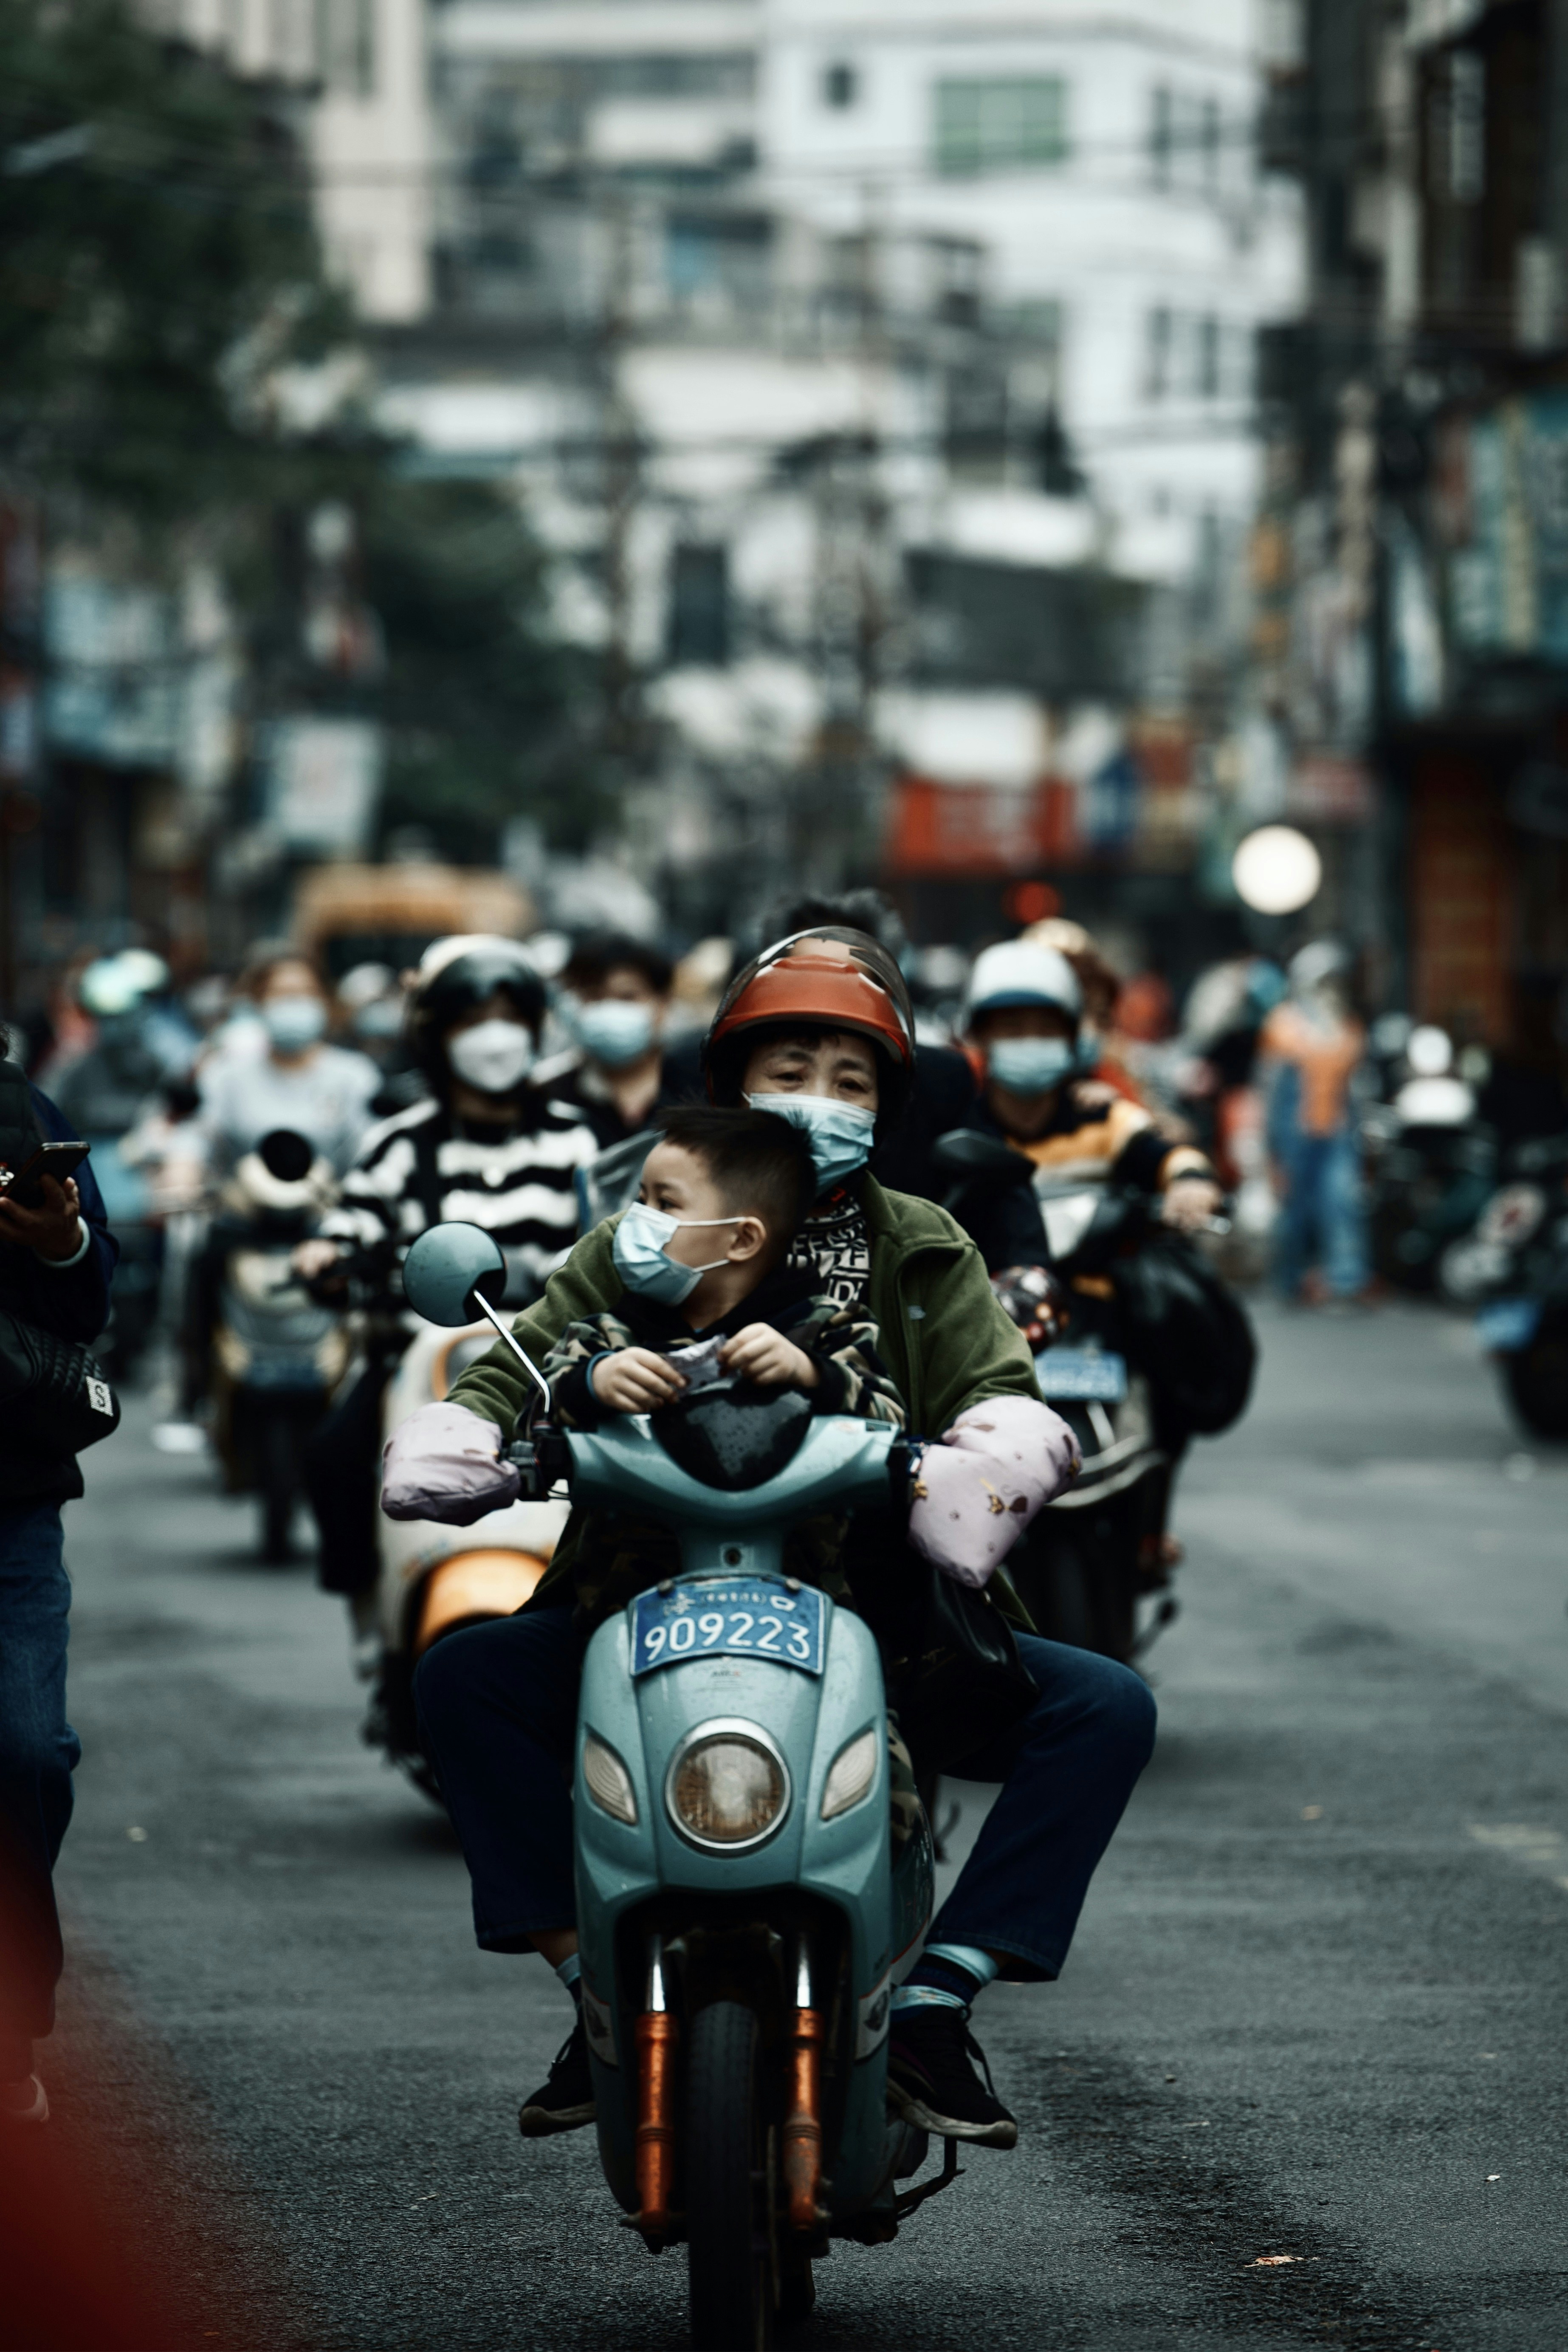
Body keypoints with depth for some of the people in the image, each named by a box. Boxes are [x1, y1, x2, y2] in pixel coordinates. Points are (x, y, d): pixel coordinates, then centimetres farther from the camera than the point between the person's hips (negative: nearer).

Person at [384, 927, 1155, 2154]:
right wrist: (454, 1451, -24)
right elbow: (523, 1361, 0)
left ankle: (936, 2000, -17)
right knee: (465, 1674, -24)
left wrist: (982, 1465, -30)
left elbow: (1003, 1398, -5)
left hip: (884, 1626, 1)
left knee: (1108, 1708, -21)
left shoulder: (925, 1253, 10)